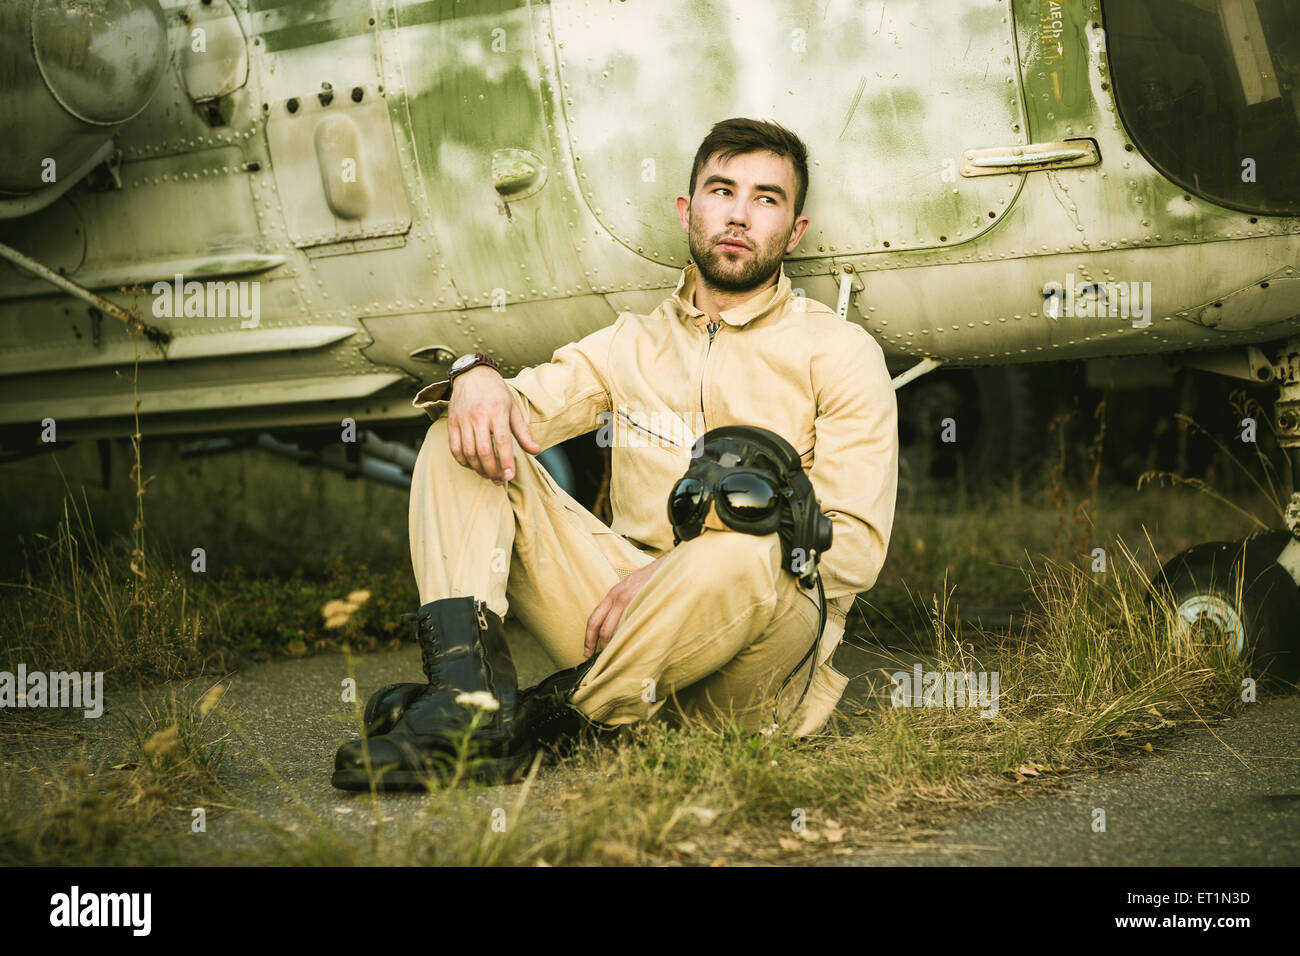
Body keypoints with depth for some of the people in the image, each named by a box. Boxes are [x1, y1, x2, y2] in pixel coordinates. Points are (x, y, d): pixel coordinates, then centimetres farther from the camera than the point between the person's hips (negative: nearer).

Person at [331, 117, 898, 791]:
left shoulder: (840, 352, 3)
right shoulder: (635, 342, 19)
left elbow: (855, 547, -7)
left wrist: (675, 573, -17)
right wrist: (475, 375, -17)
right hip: (623, 603, 5)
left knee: (744, 558, -40)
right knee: (465, 436, -7)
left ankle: (549, 718, -24)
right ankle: (468, 692, -30)